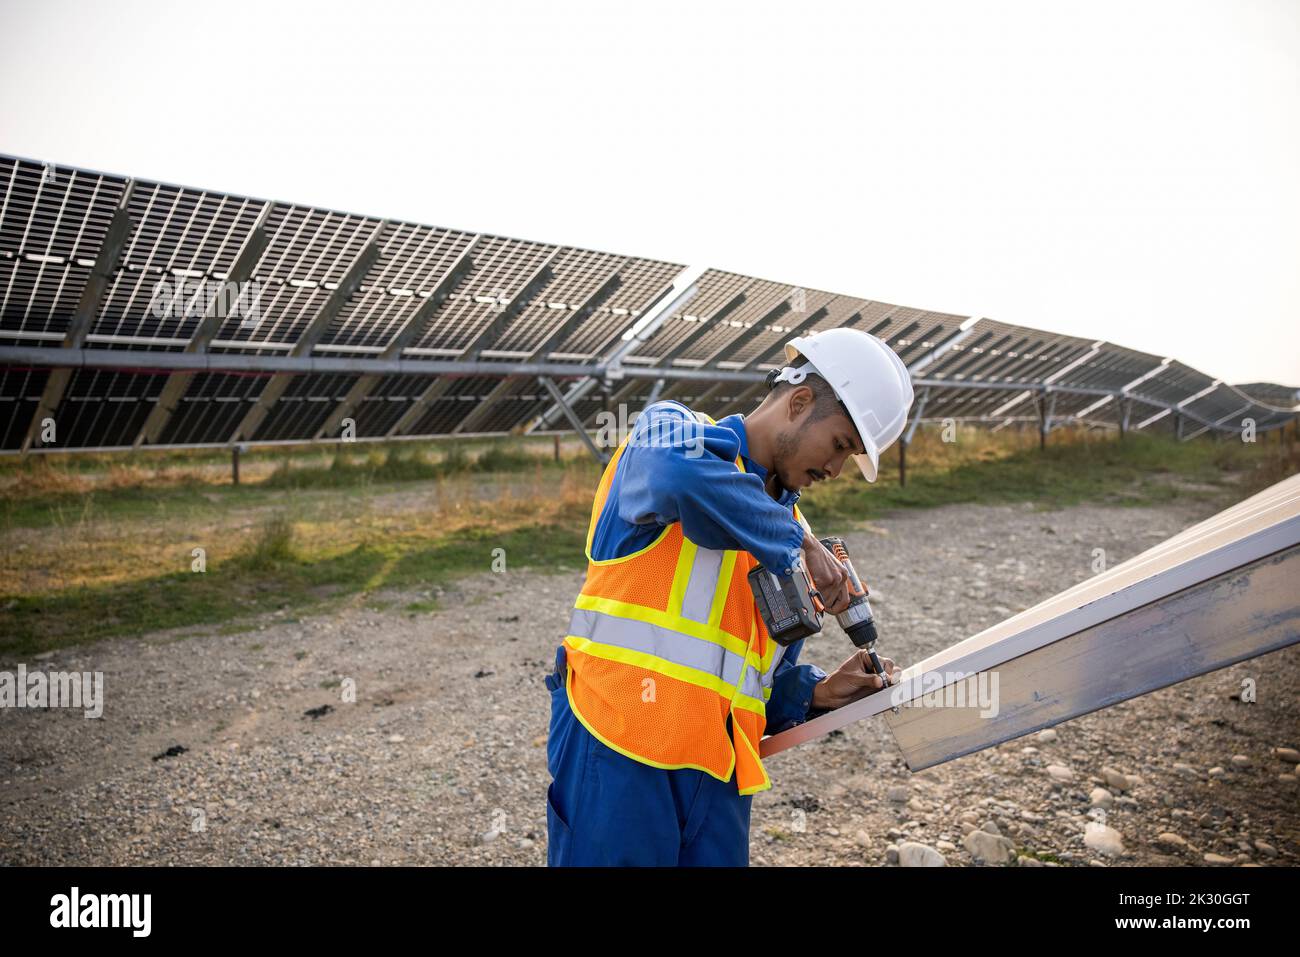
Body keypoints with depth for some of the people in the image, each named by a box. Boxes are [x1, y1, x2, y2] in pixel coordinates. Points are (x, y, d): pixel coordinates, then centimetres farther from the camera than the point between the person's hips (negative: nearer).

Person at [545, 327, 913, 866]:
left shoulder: (788, 531, 18)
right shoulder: (674, 429, -1)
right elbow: (680, 477, -29)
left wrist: (819, 691, 3)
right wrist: (800, 543, -17)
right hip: (619, 743, -7)